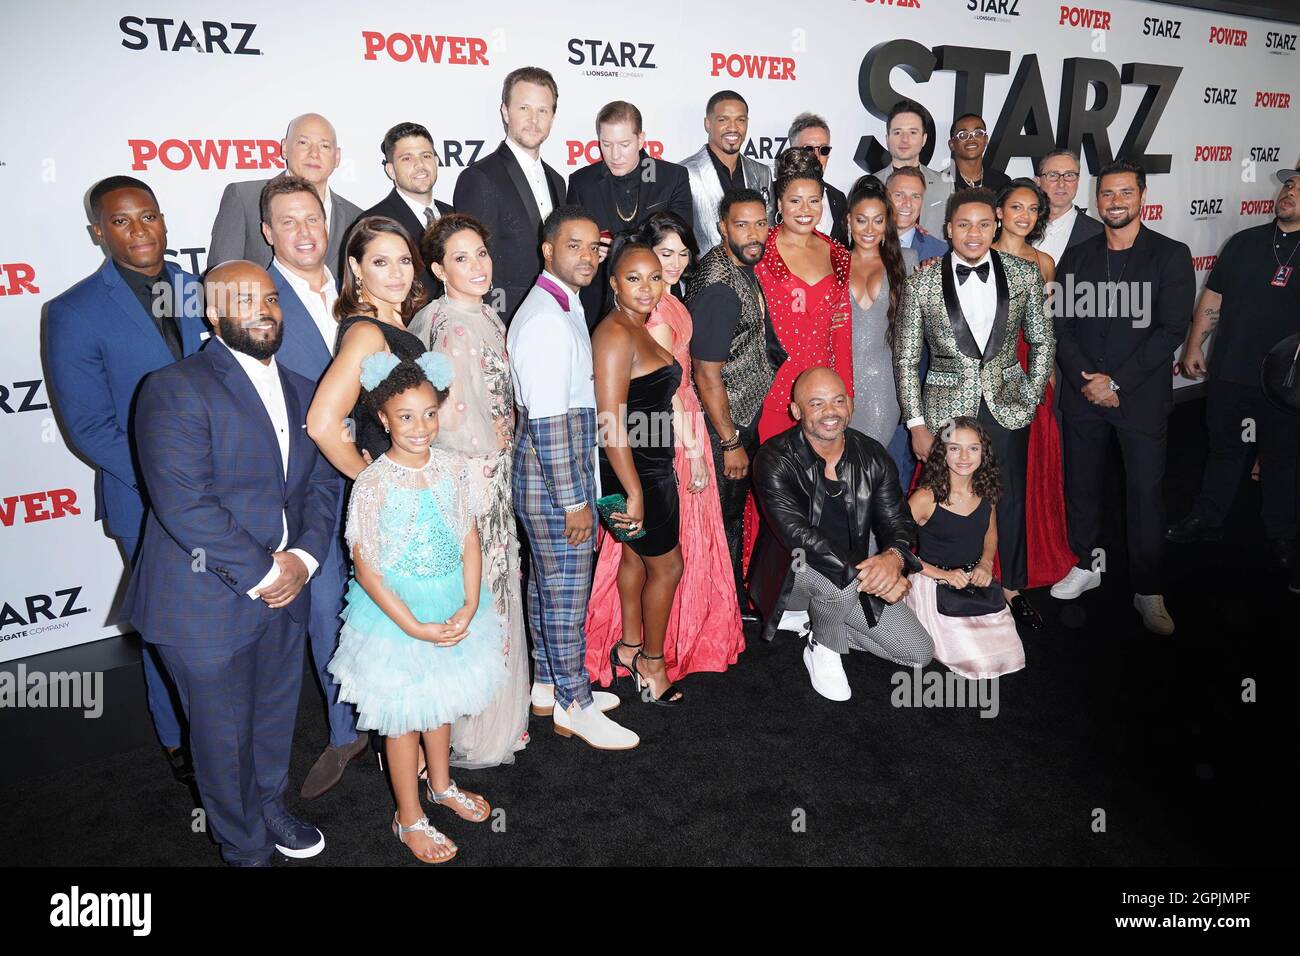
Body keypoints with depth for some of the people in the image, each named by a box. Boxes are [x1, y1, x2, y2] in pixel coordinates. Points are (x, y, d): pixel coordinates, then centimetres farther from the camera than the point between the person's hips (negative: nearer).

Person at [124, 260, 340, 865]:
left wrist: (304, 557, -8)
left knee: (275, 718, 23)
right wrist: (262, 574, -18)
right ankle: (245, 847, 36)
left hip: (283, 593, 6)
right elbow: (184, 505, -22)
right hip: (209, 601, -6)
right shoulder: (177, 389, -15)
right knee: (225, 734, 12)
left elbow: (323, 484, 9)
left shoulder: (301, 391, 9)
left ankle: (269, 807, 50)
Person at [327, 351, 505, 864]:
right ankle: (409, 817, 31)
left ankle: (440, 784, 48)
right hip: (396, 610, -4)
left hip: (453, 605, 5)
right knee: (403, 713, 11)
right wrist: (415, 627, -19)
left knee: (440, 700, 23)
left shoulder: (452, 466, -6)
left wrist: (469, 607, -13)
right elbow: (366, 569, -16)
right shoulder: (373, 483, -19)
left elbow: (470, 539, -3)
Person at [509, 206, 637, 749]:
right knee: (566, 592, 2)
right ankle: (573, 706, 17)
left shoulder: (563, 307, 13)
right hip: (554, 480, -10)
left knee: (547, 585, 19)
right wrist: (574, 499, -20)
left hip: (549, 475, 10)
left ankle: (548, 685, 34)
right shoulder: (547, 319, -20)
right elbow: (548, 422, -23)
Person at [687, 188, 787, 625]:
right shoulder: (719, 288, -26)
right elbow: (707, 374, -25)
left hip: (750, 412, 9)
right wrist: (730, 443, -21)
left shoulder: (743, 265, 3)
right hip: (727, 423, -9)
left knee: (738, 506, 20)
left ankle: (738, 592, 37)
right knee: (727, 515, 7)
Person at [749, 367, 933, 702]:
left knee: (919, 653, -1)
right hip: (792, 576, -6)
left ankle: (813, 619, 14)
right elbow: (797, 533, -28)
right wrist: (860, 571, -38)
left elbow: (898, 522, -4)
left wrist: (893, 557, -29)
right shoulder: (775, 459, -18)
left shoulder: (872, 456, -3)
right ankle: (823, 649, -7)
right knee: (836, 572, -39)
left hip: (858, 580, 6)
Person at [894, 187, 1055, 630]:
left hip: (1007, 407, 2)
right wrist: (916, 423, -5)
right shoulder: (922, 283, -6)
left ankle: (1012, 588, 32)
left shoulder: (1024, 275, 0)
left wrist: (1031, 398, 2)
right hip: (947, 408, -2)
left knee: (1011, 499, 13)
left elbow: (1042, 342, 10)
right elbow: (905, 359, -3)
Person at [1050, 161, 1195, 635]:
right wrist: (1085, 379, -11)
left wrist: (1116, 382, -15)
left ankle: (1148, 591, 12)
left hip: (1142, 396, -3)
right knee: (1081, 483, 12)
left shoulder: (1170, 255, -2)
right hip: (1082, 395, 3)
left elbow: (1171, 329, -10)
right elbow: (1061, 324, 2)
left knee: (1146, 493, 1)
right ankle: (1085, 565, 30)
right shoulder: (1077, 257, 8)